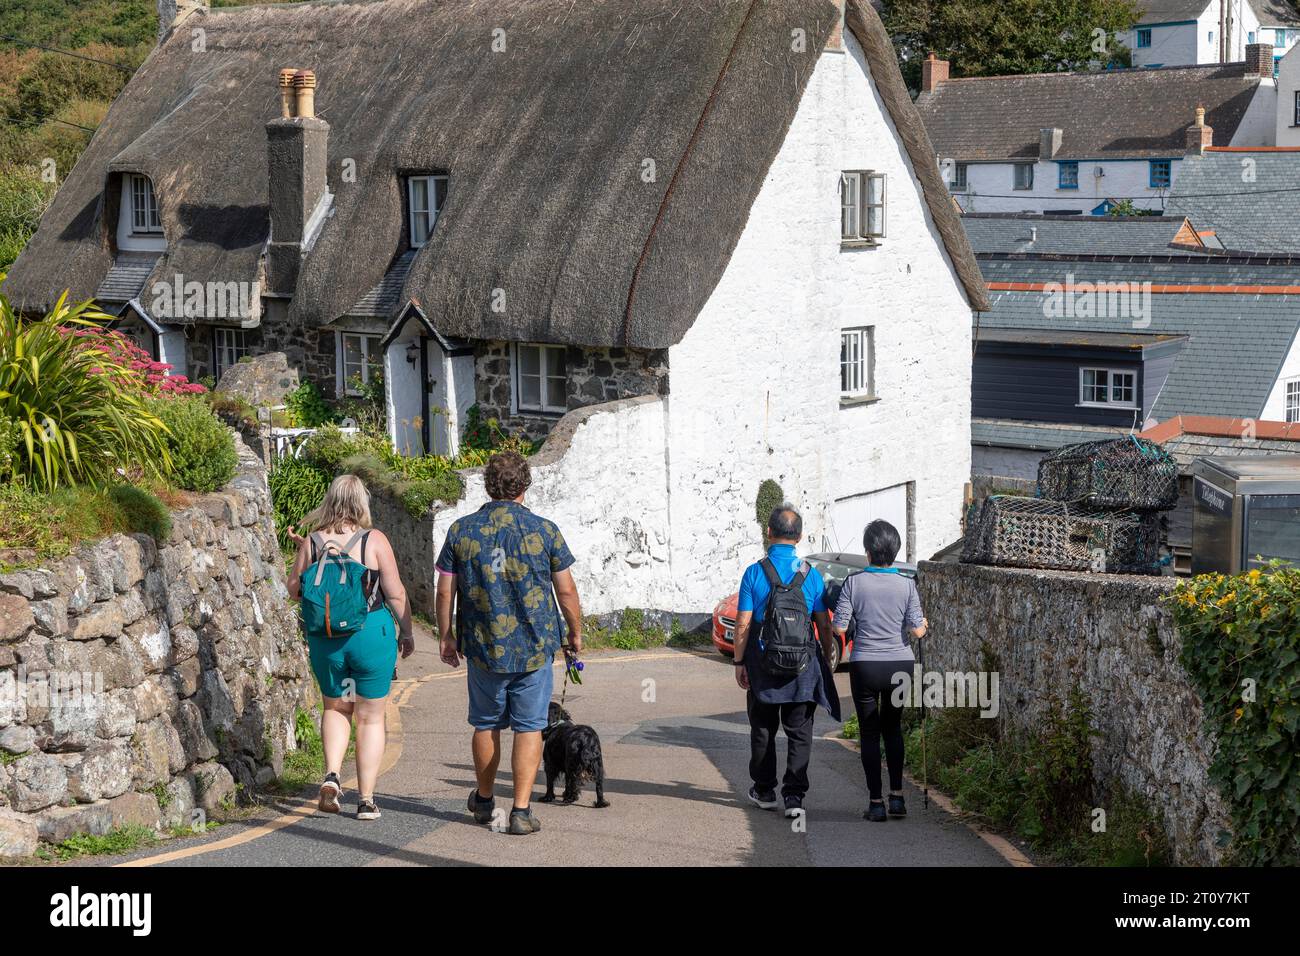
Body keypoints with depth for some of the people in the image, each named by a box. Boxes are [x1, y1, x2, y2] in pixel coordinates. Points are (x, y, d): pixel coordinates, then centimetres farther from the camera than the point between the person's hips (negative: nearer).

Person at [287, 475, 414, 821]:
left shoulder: (312, 542, -3)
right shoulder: (374, 540, -9)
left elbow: (294, 590, 7)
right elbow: (396, 593, -6)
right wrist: (405, 631, 6)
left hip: (325, 637, 2)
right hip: (371, 635, -2)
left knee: (335, 708, 23)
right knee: (371, 717, 10)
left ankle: (332, 774, 1)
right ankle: (366, 799, 10)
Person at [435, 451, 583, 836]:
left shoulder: (461, 530, -1)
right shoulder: (544, 531, -4)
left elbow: (445, 592, 1)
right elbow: (566, 591, -1)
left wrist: (446, 636, 13)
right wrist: (576, 632, 14)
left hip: (482, 648, 2)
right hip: (535, 647, -2)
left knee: (486, 725, 17)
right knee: (529, 728, 5)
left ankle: (484, 800, 32)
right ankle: (521, 811, 1)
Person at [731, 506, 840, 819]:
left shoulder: (754, 573, -7)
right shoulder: (812, 575, -2)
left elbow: (743, 624, -8)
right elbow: (824, 625, 0)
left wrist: (739, 662, 1)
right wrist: (827, 661, 11)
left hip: (762, 664, -1)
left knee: (763, 729, 15)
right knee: (799, 732, 6)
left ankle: (764, 791, 25)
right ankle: (794, 796, -1)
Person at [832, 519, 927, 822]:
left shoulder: (854, 583, -8)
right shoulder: (906, 585, -5)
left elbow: (839, 628, -9)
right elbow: (917, 631, -7)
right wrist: (924, 624, 16)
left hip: (864, 666, -2)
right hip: (900, 665, 2)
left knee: (870, 733, 7)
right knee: (893, 728, 19)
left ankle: (876, 803, 6)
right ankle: (897, 795, 13)